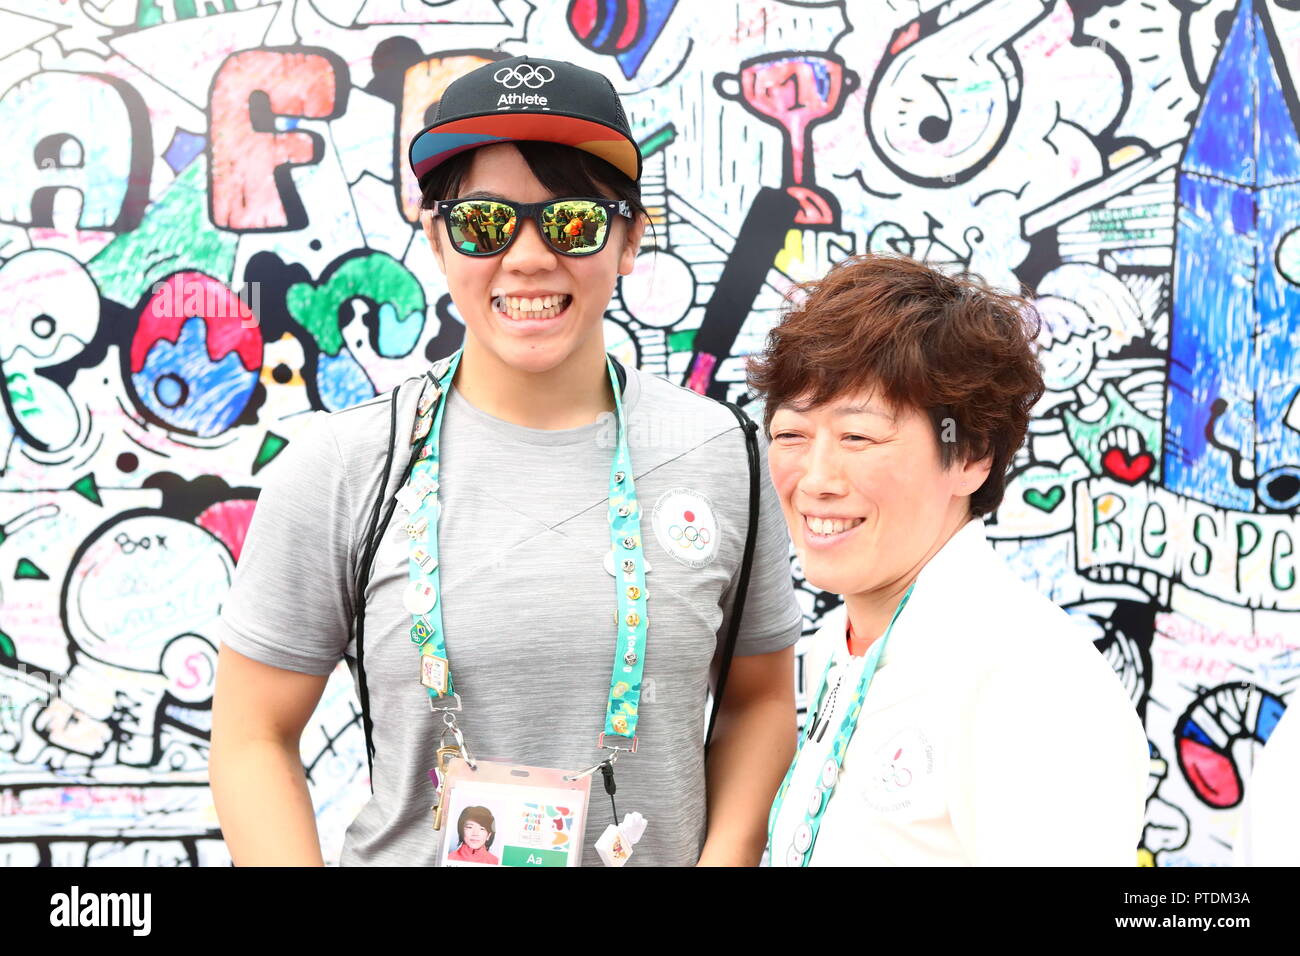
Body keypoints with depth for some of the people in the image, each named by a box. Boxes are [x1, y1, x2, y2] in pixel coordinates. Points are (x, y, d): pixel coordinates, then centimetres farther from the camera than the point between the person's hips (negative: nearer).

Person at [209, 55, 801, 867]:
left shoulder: (720, 453, -6)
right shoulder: (341, 469, -11)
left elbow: (759, 696, 3)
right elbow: (255, 737, -7)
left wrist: (726, 855, -11)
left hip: (661, 852, 1)